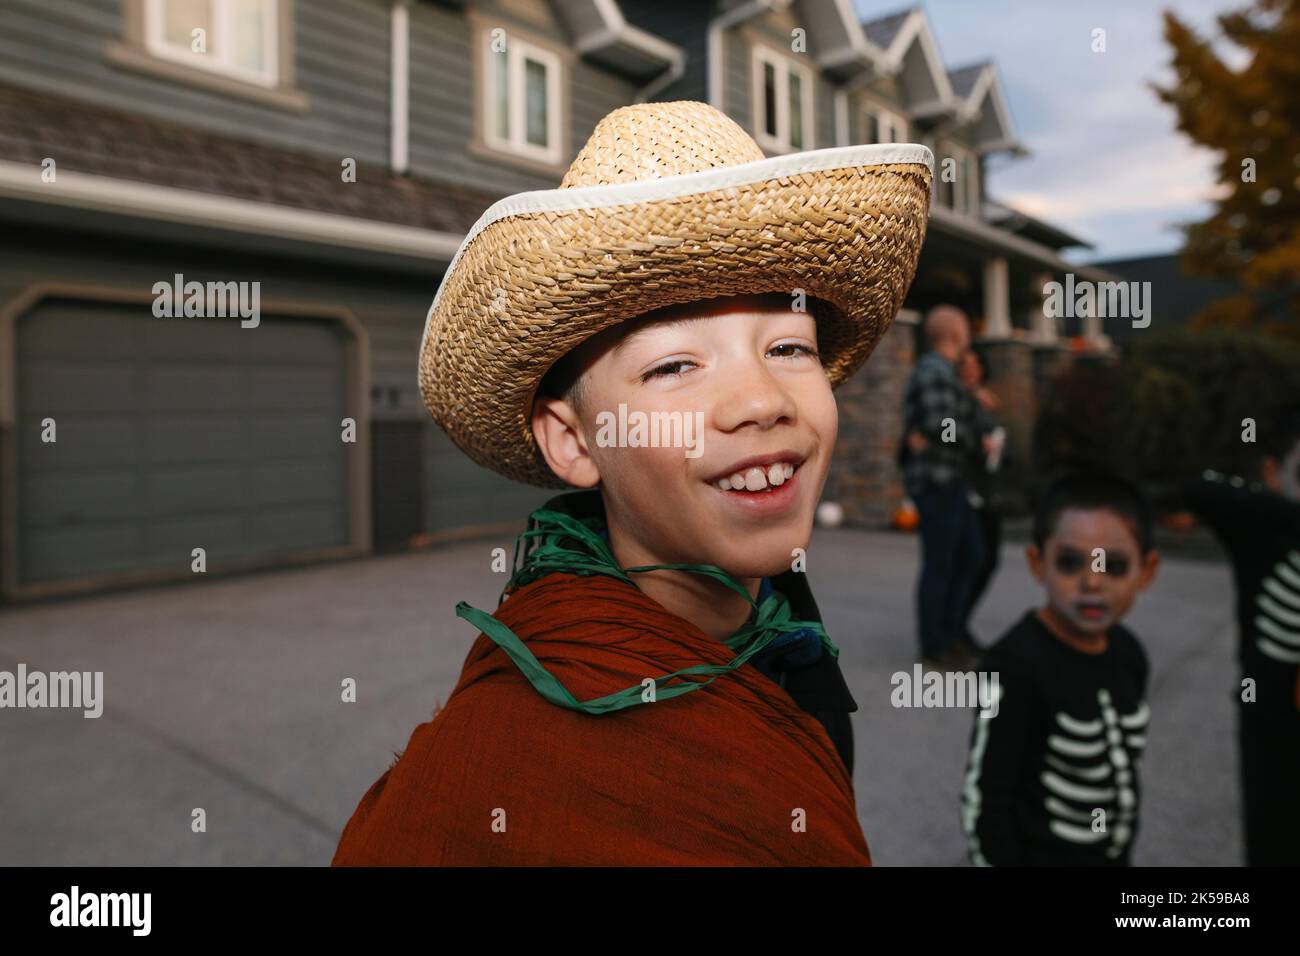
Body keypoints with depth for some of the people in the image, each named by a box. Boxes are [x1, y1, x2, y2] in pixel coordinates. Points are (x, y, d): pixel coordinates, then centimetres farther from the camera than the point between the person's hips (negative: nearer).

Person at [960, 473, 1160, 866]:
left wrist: (1121, 852, 15)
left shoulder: (1129, 654, -4)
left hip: (1114, 856, 7)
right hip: (1036, 857, -6)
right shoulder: (1016, 666, -26)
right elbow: (983, 795, -21)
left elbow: (1123, 764, 9)